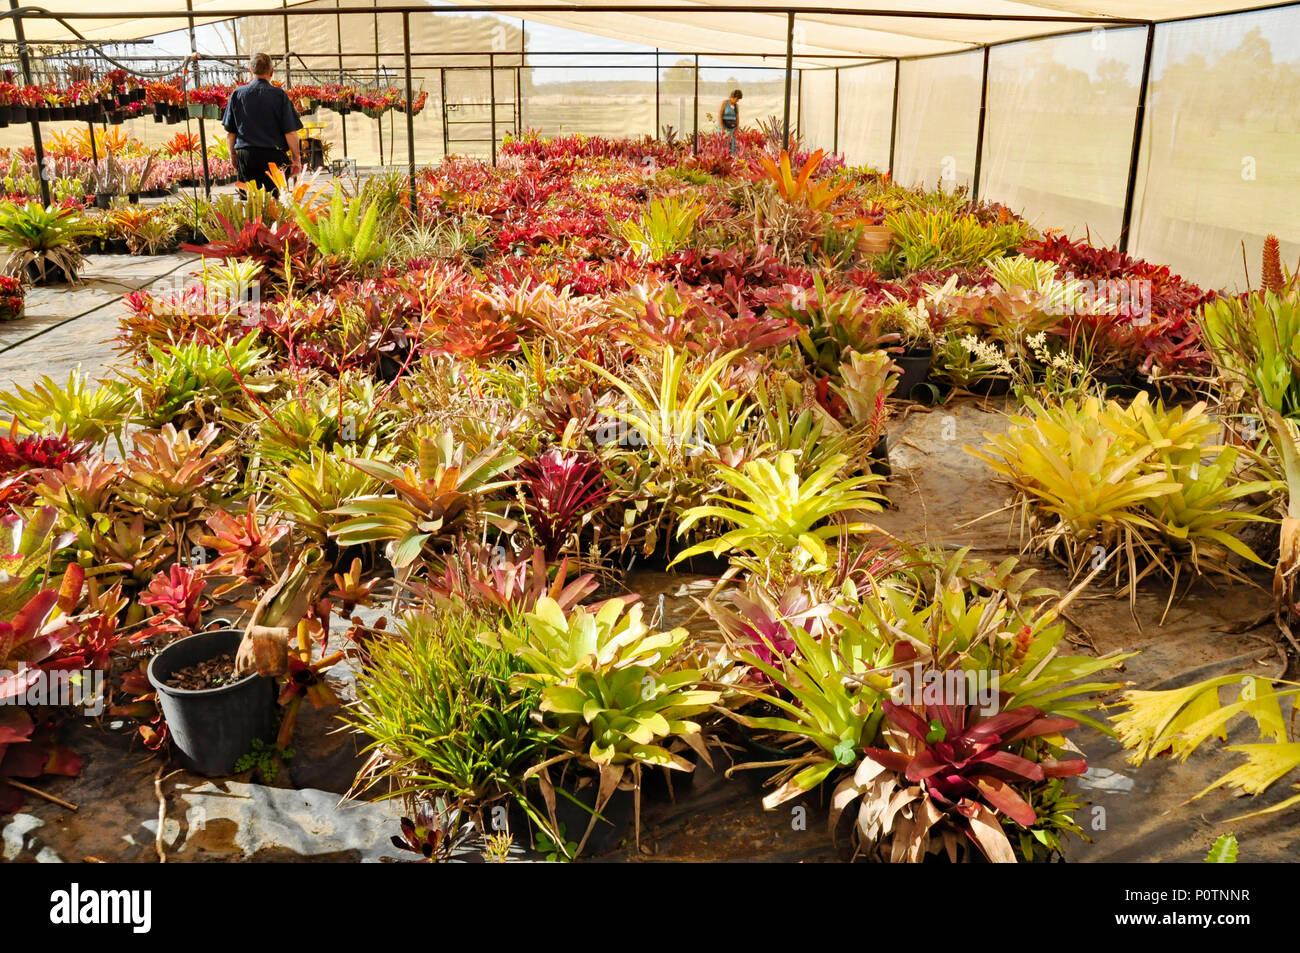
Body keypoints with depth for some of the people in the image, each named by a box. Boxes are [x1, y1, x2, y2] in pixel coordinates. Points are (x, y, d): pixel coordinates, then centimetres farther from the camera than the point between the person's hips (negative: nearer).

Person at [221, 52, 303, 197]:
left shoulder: (237, 94, 4)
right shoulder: (279, 95, -3)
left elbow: (230, 132, 9)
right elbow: (291, 132, -6)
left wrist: (233, 155, 22)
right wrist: (296, 158, 4)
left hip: (246, 156, 2)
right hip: (274, 155, -2)